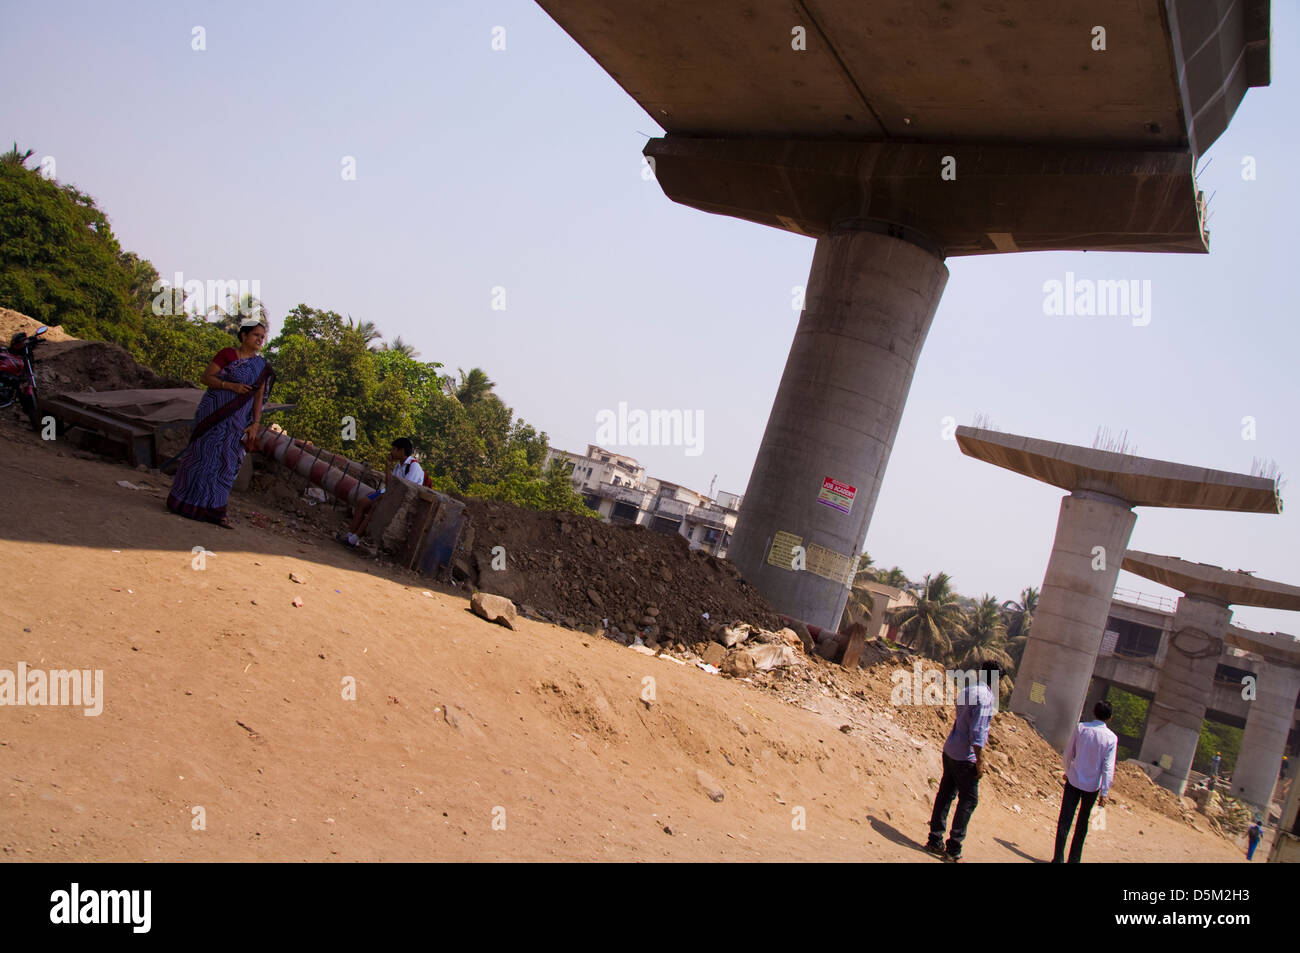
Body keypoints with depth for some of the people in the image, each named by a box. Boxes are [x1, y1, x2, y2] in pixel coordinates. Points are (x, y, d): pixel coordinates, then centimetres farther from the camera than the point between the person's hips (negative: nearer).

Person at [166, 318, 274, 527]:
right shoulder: (227, 354, -4)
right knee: (203, 455, -2)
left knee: (227, 463, 3)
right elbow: (206, 377, -7)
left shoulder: (262, 366, 9)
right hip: (214, 413, -4)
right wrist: (232, 386, -20)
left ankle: (213, 510, 9)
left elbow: (258, 397, 9)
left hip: (238, 422, 4)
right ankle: (184, 501, 10)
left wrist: (255, 425, 1)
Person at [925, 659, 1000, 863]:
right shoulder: (985, 697, -16)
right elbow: (977, 732, -20)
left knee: (945, 794, 12)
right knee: (968, 800, 1)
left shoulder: (966, 691, 10)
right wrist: (979, 762, -16)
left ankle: (935, 840, 17)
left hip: (950, 750, 8)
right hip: (965, 757, -8)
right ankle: (953, 848, 3)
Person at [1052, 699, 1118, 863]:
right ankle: (1074, 859, 20)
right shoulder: (1111, 738, -9)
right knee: (1083, 824, 16)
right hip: (1092, 786, 0)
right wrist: (1104, 793, -6)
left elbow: (1068, 753, 1)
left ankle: (1058, 858, -2)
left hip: (1074, 781, 0)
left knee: (1064, 821, 2)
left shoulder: (1080, 728, -7)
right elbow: (1108, 768, -10)